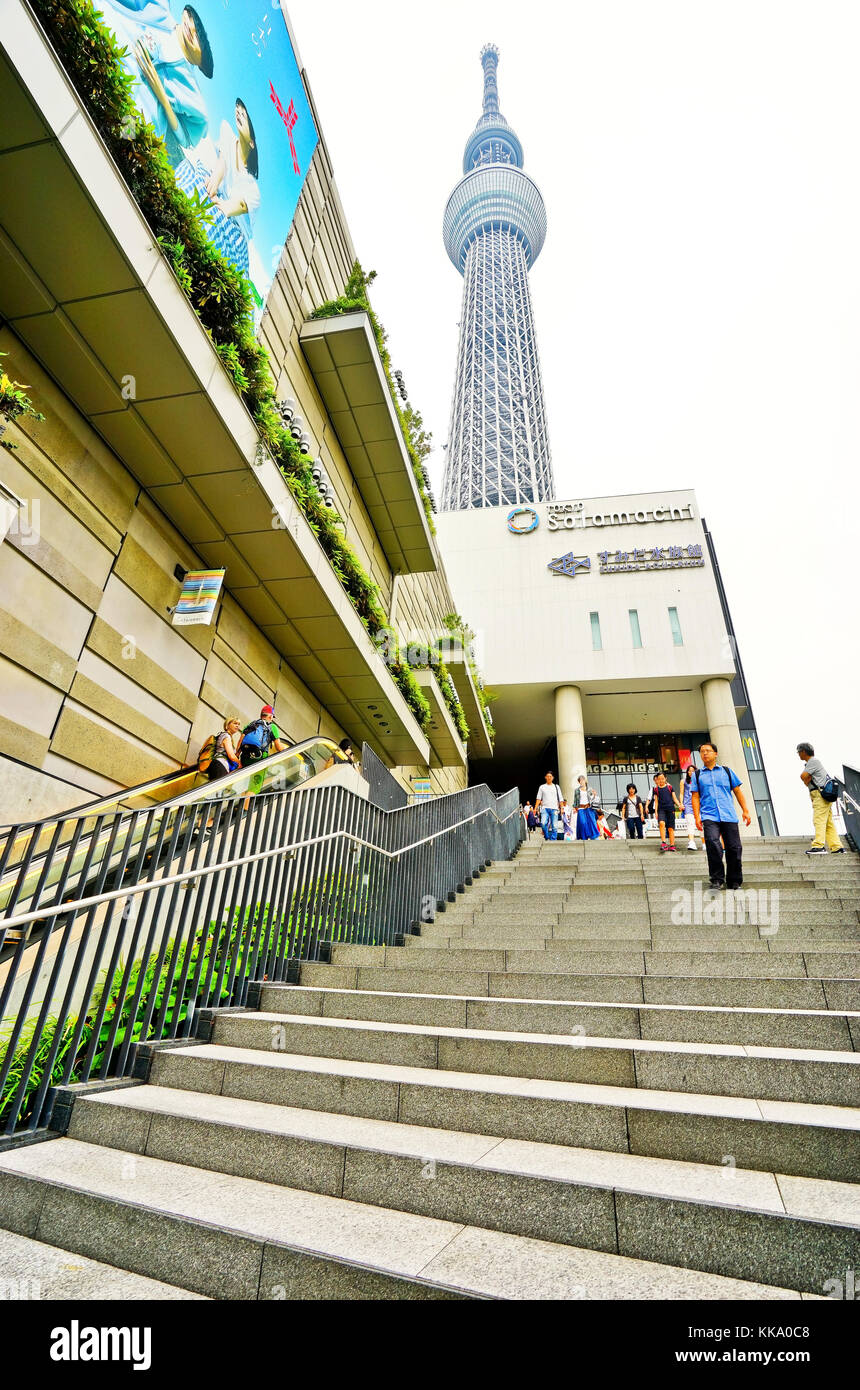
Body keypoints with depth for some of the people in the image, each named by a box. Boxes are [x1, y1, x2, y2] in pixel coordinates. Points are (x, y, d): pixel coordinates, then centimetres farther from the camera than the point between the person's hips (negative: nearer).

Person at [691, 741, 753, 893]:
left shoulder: (727, 771, 15)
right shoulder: (697, 774, 13)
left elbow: (737, 791, 16)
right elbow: (695, 797, 9)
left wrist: (745, 811, 7)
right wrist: (697, 817, -1)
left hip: (729, 816, 1)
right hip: (709, 816, -1)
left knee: (734, 848, 0)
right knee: (712, 844, -22)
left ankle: (734, 882, 17)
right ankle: (717, 880, -11)